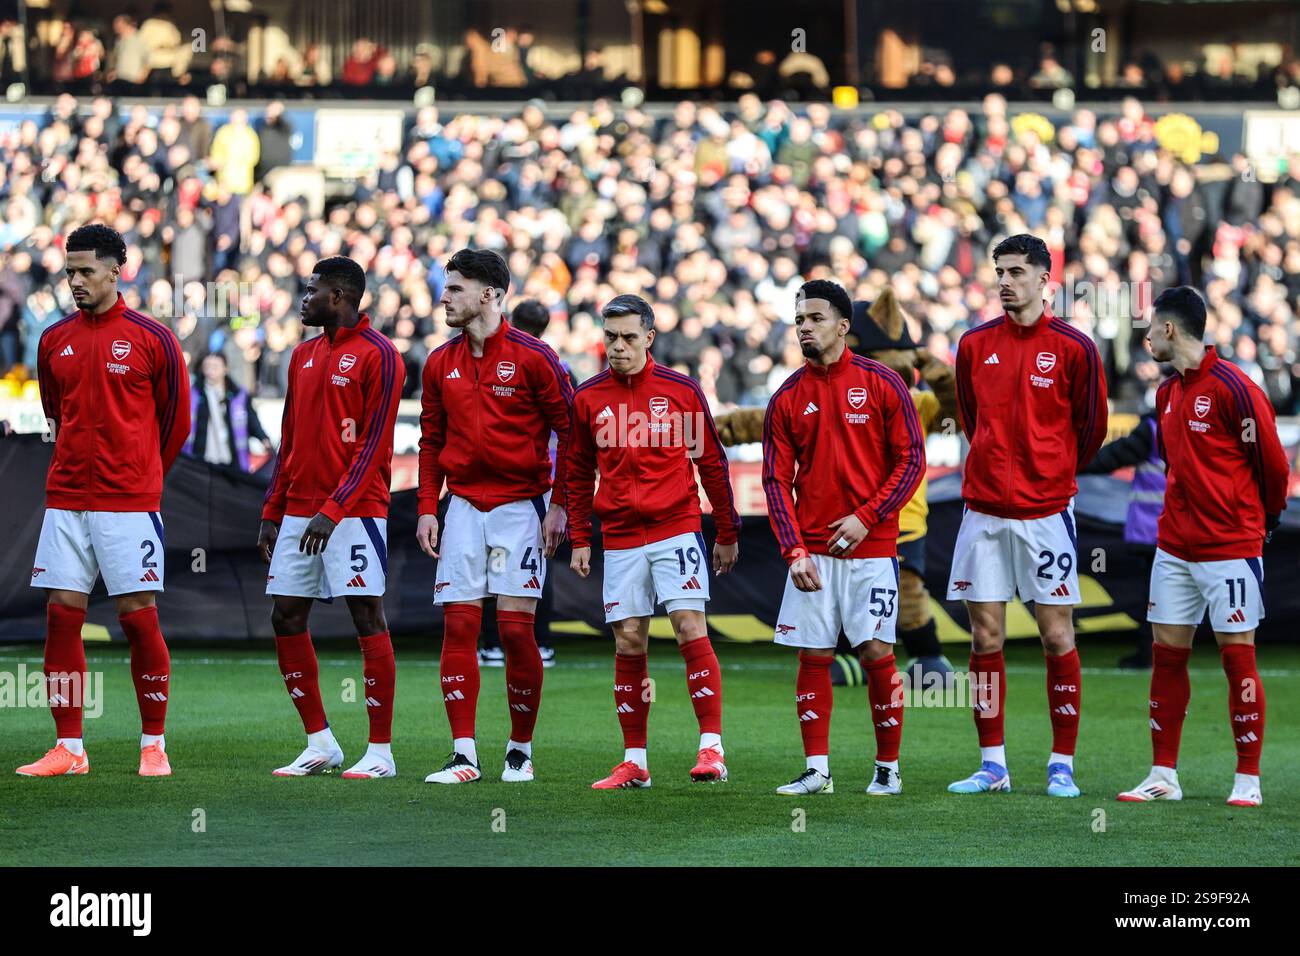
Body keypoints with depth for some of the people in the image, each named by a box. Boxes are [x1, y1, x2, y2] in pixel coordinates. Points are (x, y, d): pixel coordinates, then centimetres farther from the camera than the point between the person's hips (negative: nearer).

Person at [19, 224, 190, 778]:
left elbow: (175, 420, 5)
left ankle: (154, 746, 6)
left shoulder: (152, 338, -3)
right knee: (61, 617, 0)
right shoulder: (55, 341, 9)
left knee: (139, 618, -4)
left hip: (131, 501, -4)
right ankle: (68, 748, 6)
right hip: (66, 499, 4)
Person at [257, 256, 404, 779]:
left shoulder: (377, 355, -7)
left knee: (368, 619, -6)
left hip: (355, 510, -8)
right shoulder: (304, 355, 17)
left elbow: (374, 444, -12)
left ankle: (381, 751, -3)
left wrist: (333, 510, -18)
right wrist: (272, 512, 15)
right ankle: (320, 744, 14)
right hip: (300, 510, 8)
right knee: (286, 619, 6)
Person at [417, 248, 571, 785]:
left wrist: (558, 503, -8)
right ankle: (464, 756, -1)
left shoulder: (531, 357, -6)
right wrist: (427, 508, 8)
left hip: (521, 506, -4)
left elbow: (570, 430, -4)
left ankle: (520, 750, 8)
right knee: (458, 626, -3)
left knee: (516, 628, -7)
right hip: (463, 506, 4)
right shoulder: (441, 364, 9)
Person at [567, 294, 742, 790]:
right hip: (620, 540, 2)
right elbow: (579, 474, 14)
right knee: (628, 646, 4)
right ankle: (634, 762, 9)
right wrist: (579, 539, 9)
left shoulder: (681, 390, 0)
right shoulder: (588, 398, 5)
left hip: (677, 530, -2)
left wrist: (727, 533, 8)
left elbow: (712, 463, 6)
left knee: (691, 629, -14)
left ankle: (711, 748, -13)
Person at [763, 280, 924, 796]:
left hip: (871, 546, -2)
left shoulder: (881, 382, -1)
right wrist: (794, 552, -8)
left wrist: (866, 517, -11)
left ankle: (887, 768, 8)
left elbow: (912, 459, -2)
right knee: (814, 657, 1)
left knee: (877, 654, -3)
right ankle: (816, 770, 7)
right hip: (812, 550, 3)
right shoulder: (787, 399, 6)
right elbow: (777, 480, 4)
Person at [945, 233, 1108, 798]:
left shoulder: (1072, 347, -3)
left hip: (1046, 511, -3)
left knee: (1057, 635, -1)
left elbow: (1091, 427, 5)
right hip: (984, 510, 3)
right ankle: (992, 765, 10)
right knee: (985, 636, 3)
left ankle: (1062, 767, 5)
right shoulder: (975, 344, 6)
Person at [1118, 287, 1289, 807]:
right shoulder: (1167, 392, 10)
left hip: (1231, 549, -7)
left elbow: (1273, 464, -8)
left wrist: (1261, 523, 5)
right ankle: (1163, 776, 12)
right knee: (1167, 653, 6)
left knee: (1237, 657, -3)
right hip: (1174, 548, 7)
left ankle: (1248, 780, 4)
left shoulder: (1234, 388, -13)